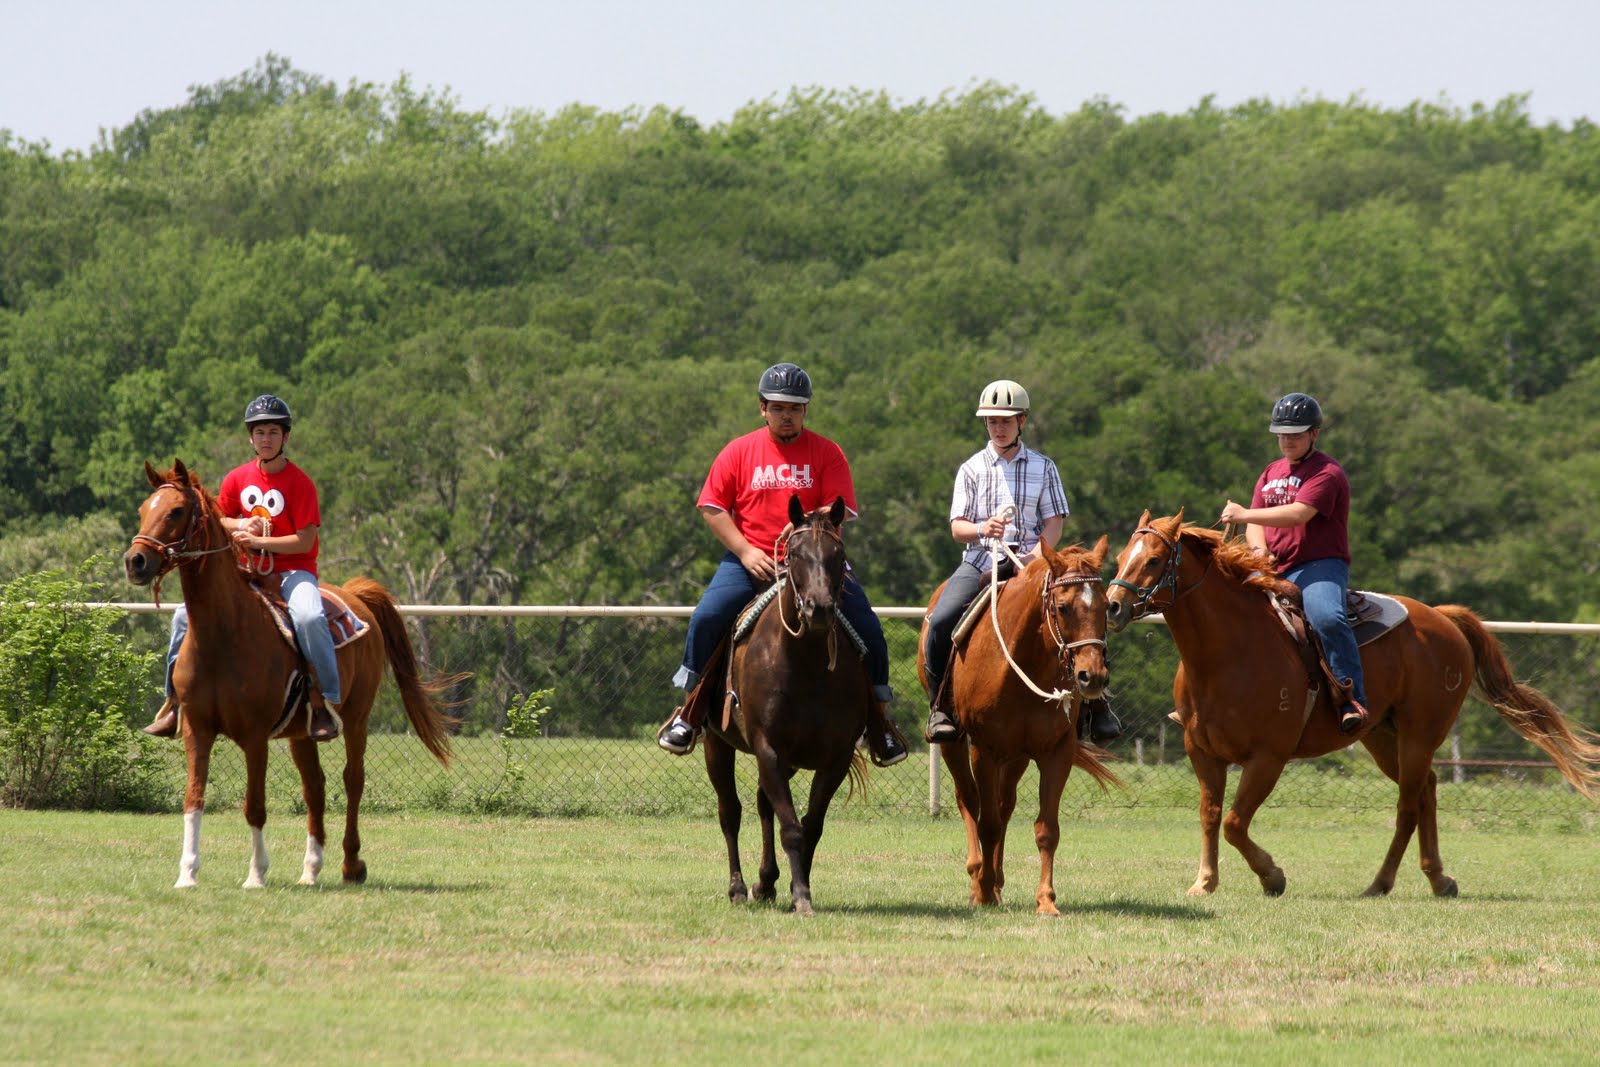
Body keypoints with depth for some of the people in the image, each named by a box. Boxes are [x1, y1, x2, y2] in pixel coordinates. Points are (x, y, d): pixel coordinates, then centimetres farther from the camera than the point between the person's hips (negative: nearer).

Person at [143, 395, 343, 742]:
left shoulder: (300, 483, -10)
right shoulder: (238, 479, 5)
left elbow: (304, 542, -15)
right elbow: (217, 521, 15)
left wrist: (258, 541, -22)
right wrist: (241, 525, -6)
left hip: (294, 571, -5)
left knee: (308, 618, -37)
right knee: (187, 615, -5)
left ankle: (327, 704, -30)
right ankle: (174, 703, 4)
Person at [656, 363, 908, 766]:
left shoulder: (826, 453, 3)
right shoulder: (739, 451, 6)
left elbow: (839, 513, -4)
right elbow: (712, 507, 4)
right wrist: (745, 551, -9)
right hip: (750, 561, 0)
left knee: (867, 627, -14)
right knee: (706, 618, -22)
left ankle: (877, 716, 5)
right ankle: (689, 709, -5)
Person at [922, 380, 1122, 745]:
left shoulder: (1043, 467, 9)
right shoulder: (972, 469, 9)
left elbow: (1055, 520, 3)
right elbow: (957, 526, 3)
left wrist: (1040, 553, -17)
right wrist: (981, 530, -20)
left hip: (1029, 561, 0)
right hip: (980, 563, 0)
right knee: (940, 621, -25)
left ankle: (1094, 704, -2)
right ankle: (940, 706, -9)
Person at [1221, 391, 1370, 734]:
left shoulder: (1326, 472, -6)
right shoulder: (1272, 472, 20)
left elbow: (1299, 514, -21)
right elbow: (1255, 524, 14)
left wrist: (1245, 515, -28)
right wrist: (1260, 551, -9)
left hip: (1318, 567, -8)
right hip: (1273, 571, 8)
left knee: (1327, 617, -36)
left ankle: (1353, 701, -35)